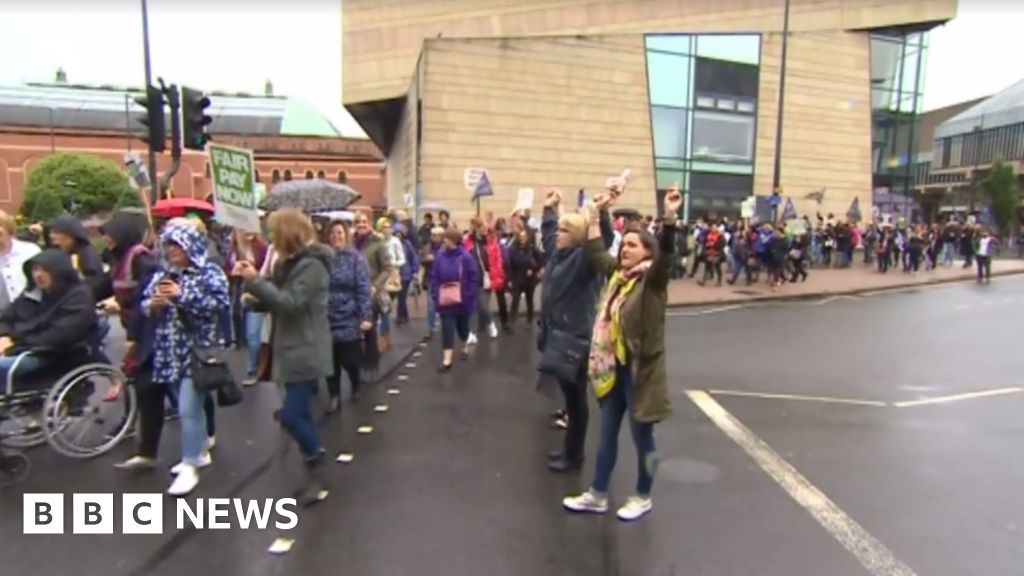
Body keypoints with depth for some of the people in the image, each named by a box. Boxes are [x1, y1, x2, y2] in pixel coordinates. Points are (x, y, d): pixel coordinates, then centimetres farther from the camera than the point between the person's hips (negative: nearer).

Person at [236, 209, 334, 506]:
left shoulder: (312, 265, -16)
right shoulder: (291, 262, 14)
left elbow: (291, 303, -24)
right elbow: (278, 298, 12)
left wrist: (255, 280, -20)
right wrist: (251, 282, -3)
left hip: (306, 352, -10)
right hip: (292, 349, 10)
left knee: (292, 415, -10)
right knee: (299, 413, 15)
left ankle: (316, 471, 10)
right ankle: (315, 465, 28)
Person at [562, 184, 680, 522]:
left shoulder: (653, 279, -13)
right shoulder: (617, 274, 5)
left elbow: (666, 255, -33)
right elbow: (594, 252, 18)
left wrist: (670, 220, -47)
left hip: (641, 370, -7)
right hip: (614, 368, 7)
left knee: (642, 437, 11)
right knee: (607, 434, 17)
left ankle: (643, 498, 32)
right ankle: (597, 495, 32)